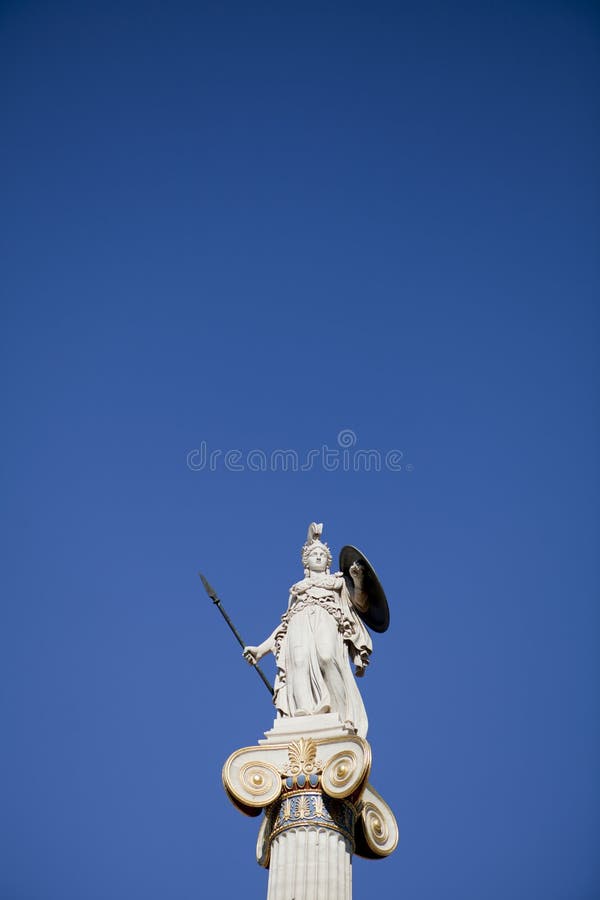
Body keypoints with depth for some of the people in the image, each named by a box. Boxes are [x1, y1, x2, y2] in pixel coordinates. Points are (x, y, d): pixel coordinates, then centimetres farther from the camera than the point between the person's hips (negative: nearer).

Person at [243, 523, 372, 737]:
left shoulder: (338, 581, 31)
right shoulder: (297, 588, 34)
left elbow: (360, 603, 16)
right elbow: (286, 621, 30)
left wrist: (357, 579, -3)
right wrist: (261, 649, 21)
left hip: (327, 621, -1)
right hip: (299, 623, 1)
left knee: (326, 657, -37)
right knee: (300, 660, -34)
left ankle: (342, 716, -43)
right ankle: (304, 718, -52)